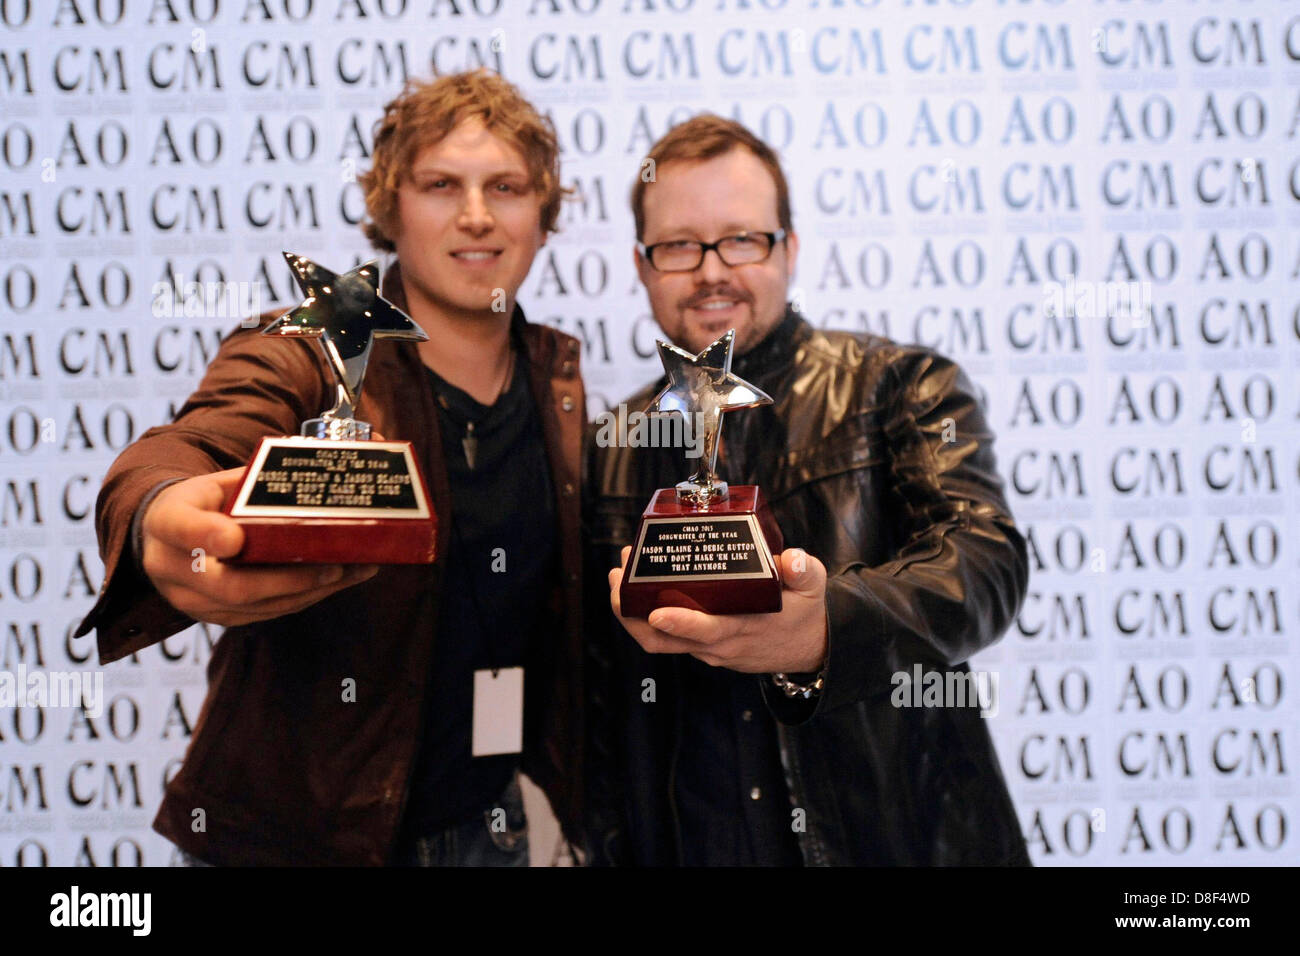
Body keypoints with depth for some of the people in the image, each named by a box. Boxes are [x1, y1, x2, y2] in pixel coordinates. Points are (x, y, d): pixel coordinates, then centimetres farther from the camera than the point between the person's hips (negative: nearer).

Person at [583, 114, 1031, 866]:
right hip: (691, 847, 3)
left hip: (897, 838, -2)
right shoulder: (614, 449, 7)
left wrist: (826, 631, -37)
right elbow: (600, 695, 9)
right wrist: (609, 846, -1)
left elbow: (985, 558, -19)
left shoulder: (902, 387, -2)